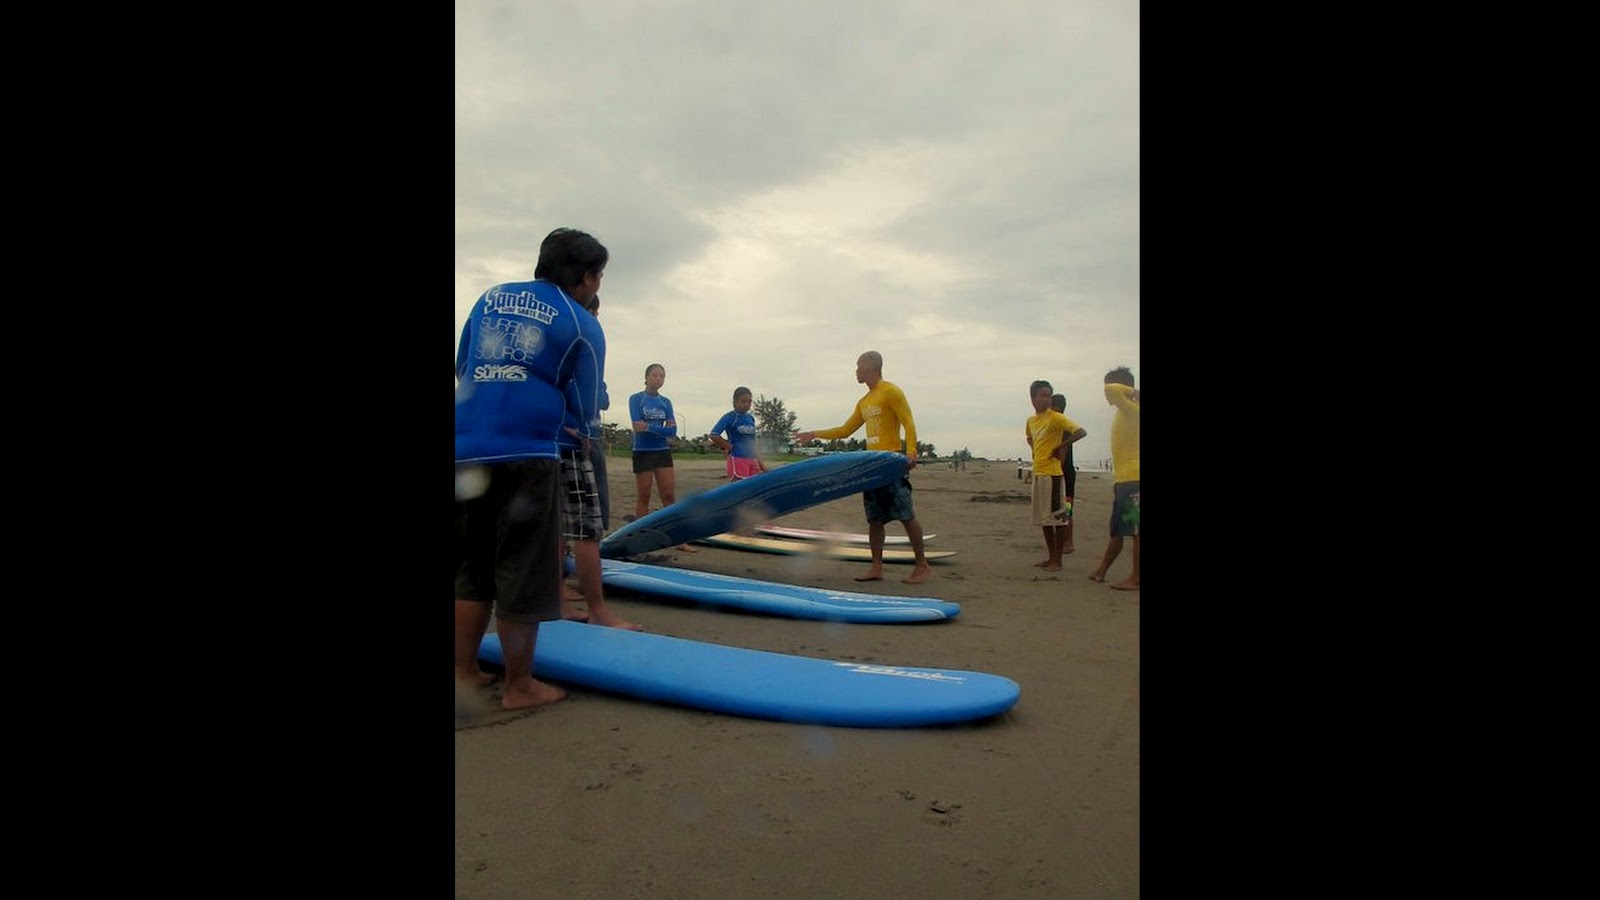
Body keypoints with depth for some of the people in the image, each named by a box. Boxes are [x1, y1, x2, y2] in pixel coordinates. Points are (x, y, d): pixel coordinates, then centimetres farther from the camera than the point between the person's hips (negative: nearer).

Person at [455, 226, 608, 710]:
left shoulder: (490, 297, 14)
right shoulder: (584, 327, 0)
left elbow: (461, 368, 20)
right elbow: (584, 411, 3)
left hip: (465, 453, 6)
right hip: (526, 457, -5)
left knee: (470, 573, 18)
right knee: (522, 578, 5)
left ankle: (465, 672, 27)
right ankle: (519, 688, 16)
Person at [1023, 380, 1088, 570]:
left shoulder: (1056, 418, -8)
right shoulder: (1030, 420, 14)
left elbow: (1080, 432, -16)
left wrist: (1060, 446, -15)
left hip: (1052, 473, -8)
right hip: (1037, 473, 8)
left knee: (1058, 517, -4)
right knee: (1043, 518, 12)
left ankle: (1057, 561, 0)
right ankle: (1050, 557, 21)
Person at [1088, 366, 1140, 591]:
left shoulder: (1132, 408, -12)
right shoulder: (1123, 411, 18)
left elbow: (1110, 389, -29)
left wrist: (1132, 391, -12)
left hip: (1132, 479, -10)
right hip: (1122, 479, 10)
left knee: (1135, 531, -6)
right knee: (1116, 531, 16)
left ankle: (1135, 579, -4)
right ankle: (1101, 571, 25)